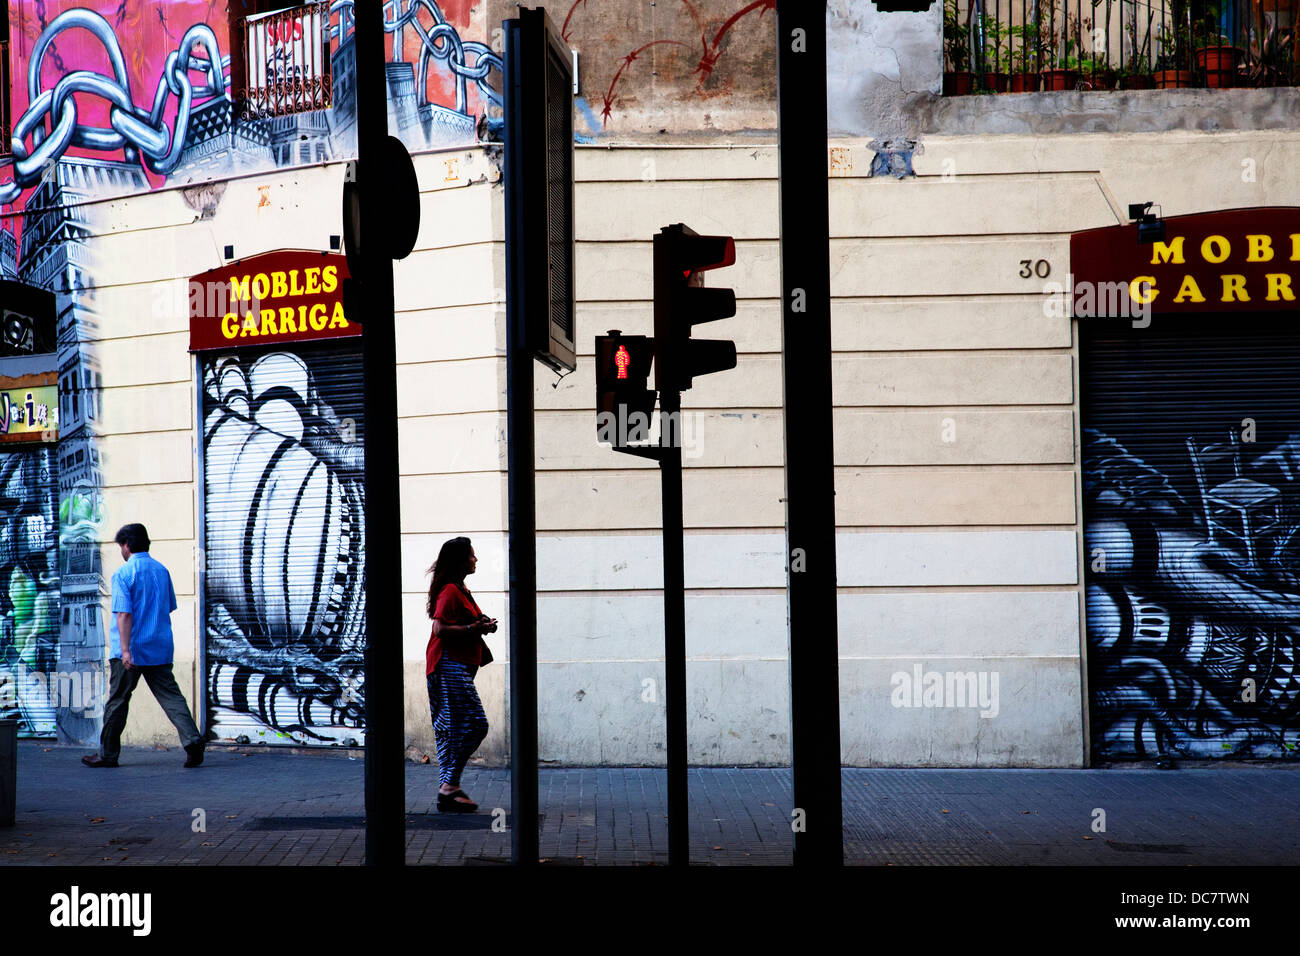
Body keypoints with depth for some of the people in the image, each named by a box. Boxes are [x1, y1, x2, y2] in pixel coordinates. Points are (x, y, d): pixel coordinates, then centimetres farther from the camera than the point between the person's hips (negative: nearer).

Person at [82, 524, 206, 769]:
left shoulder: (123, 574, -9)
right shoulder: (162, 571, 10)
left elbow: (124, 613, -17)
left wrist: (125, 650, -20)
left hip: (131, 651, -5)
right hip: (160, 648, 5)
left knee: (117, 701, 6)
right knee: (170, 696, 2)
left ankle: (108, 754, 15)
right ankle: (192, 738, -17)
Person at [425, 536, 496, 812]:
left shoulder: (461, 590, 20)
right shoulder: (449, 590, -11)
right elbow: (440, 628, -20)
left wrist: (481, 625, 11)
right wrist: (475, 629, -17)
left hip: (461, 664, 11)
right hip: (450, 664, -11)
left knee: (450, 728, 8)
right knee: (474, 724, -14)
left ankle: (448, 789, 9)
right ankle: (450, 784, -13)